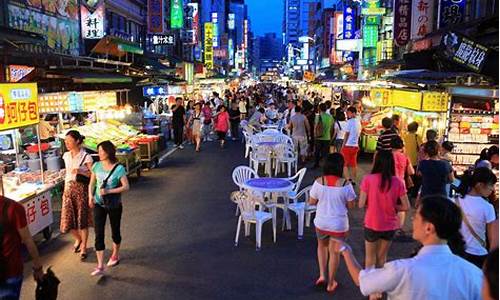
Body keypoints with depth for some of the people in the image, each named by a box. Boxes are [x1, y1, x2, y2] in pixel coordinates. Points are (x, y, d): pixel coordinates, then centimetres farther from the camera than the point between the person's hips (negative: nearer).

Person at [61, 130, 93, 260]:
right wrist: (65, 189, 16)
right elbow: (67, 173, 17)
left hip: (81, 188, -5)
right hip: (69, 189, 5)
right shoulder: (66, 156, 8)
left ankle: (83, 247, 15)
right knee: (68, 218, 4)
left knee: (82, 219, 1)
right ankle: (78, 239, 32)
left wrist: (80, 171, -25)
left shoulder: (86, 157, -9)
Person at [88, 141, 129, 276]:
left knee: (115, 232, 14)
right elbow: (92, 183, 8)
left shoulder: (119, 168, -14)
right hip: (99, 204, 3)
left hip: (114, 205, -3)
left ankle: (115, 256, 40)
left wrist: (109, 191, -24)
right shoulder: (97, 166, -1)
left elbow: (126, 186, -16)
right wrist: (90, 196, -9)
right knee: (99, 234, -4)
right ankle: (100, 266, -1)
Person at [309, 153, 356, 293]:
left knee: (322, 246, 28)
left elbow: (311, 202, -3)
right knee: (334, 252, 15)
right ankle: (330, 283, 28)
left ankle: (322, 275, 23)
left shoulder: (319, 182, -13)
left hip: (321, 222, 2)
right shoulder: (346, 184, -18)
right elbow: (351, 205, -7)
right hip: (339, 224, -1)